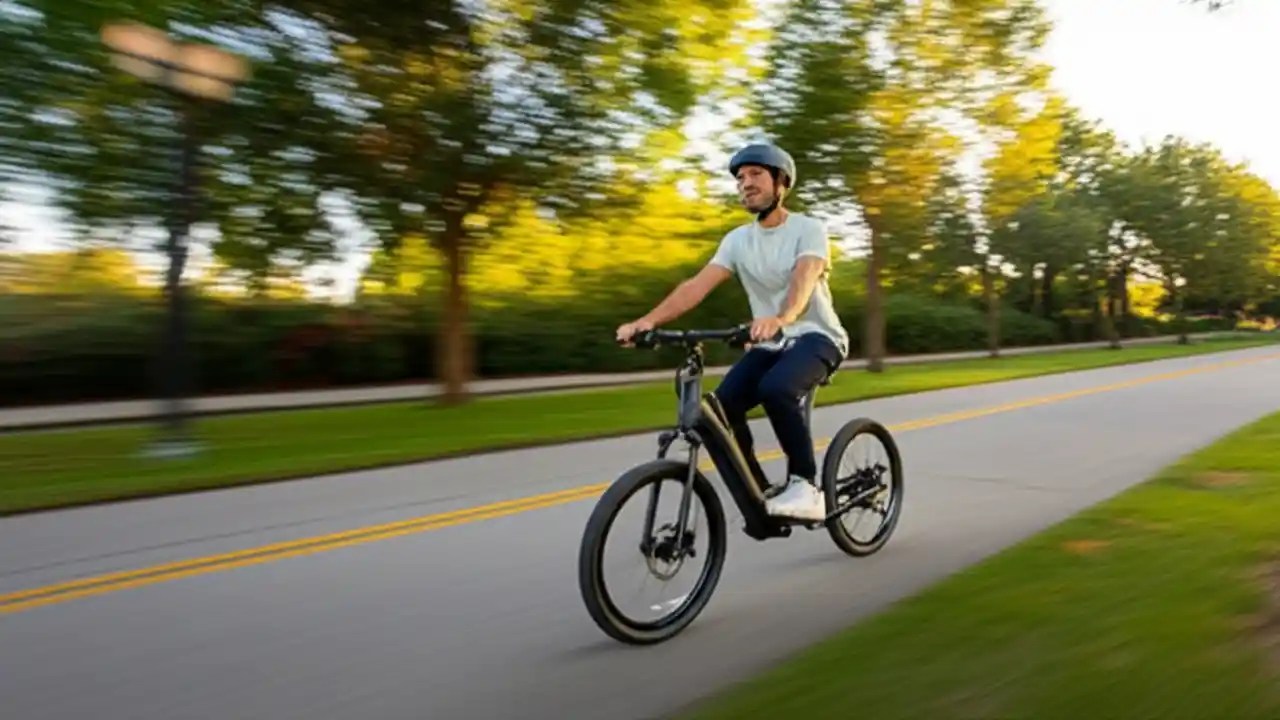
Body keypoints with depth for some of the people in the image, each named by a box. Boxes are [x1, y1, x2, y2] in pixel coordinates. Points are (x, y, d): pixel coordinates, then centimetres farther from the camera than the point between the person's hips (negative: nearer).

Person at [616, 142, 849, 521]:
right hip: (769, 343, 5)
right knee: (722, 404, -20)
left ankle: (806, 485, -19)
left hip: (816, 336, -5)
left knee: (775, 388, -36)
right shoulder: (737, 239, 4)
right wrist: (648, 319, -25)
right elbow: (696, 285, -9)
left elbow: (804, 279, -30)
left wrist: (780, 318, -53)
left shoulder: (809, 228, -9)